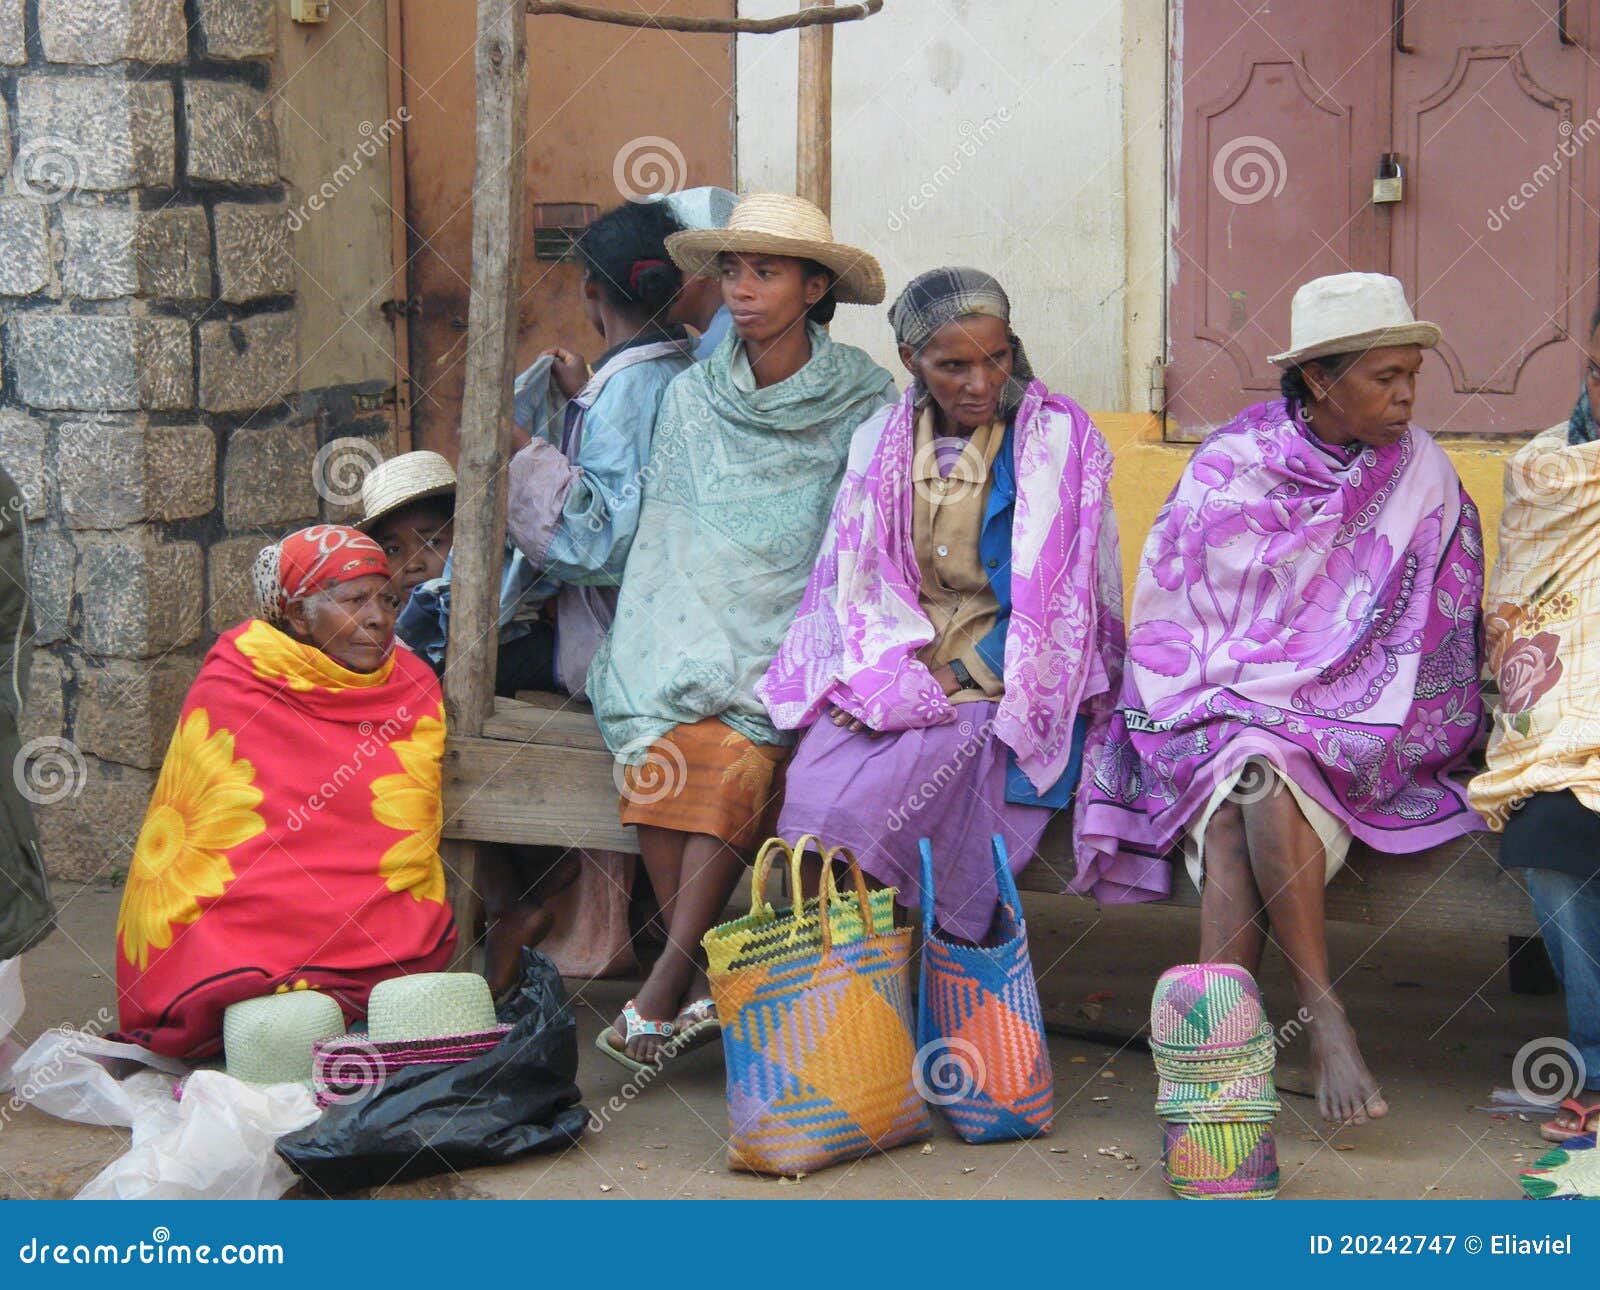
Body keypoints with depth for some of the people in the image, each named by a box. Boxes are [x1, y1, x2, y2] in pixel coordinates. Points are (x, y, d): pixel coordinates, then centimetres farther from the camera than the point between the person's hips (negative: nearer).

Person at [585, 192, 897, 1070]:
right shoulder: (691, 398, 11)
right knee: (662, 742, -28)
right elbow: (663, 538, 11)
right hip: (694, 627, 2)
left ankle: (666, 982, -28)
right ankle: (701, 991, -24)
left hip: (796, 637, -2)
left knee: (739, 748, -31)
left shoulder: (862, 403, 4)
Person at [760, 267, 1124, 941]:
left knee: (867, 803, -31)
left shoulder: (1056, 439, -2)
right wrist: (878, 676, -11)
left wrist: (942, 683, -13)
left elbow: (1052, 601, -6)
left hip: (1003, 682, -4)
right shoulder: (881, 442, 11)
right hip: (886, 675, 4)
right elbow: (851, 577, 9)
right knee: (813, 786, -28)